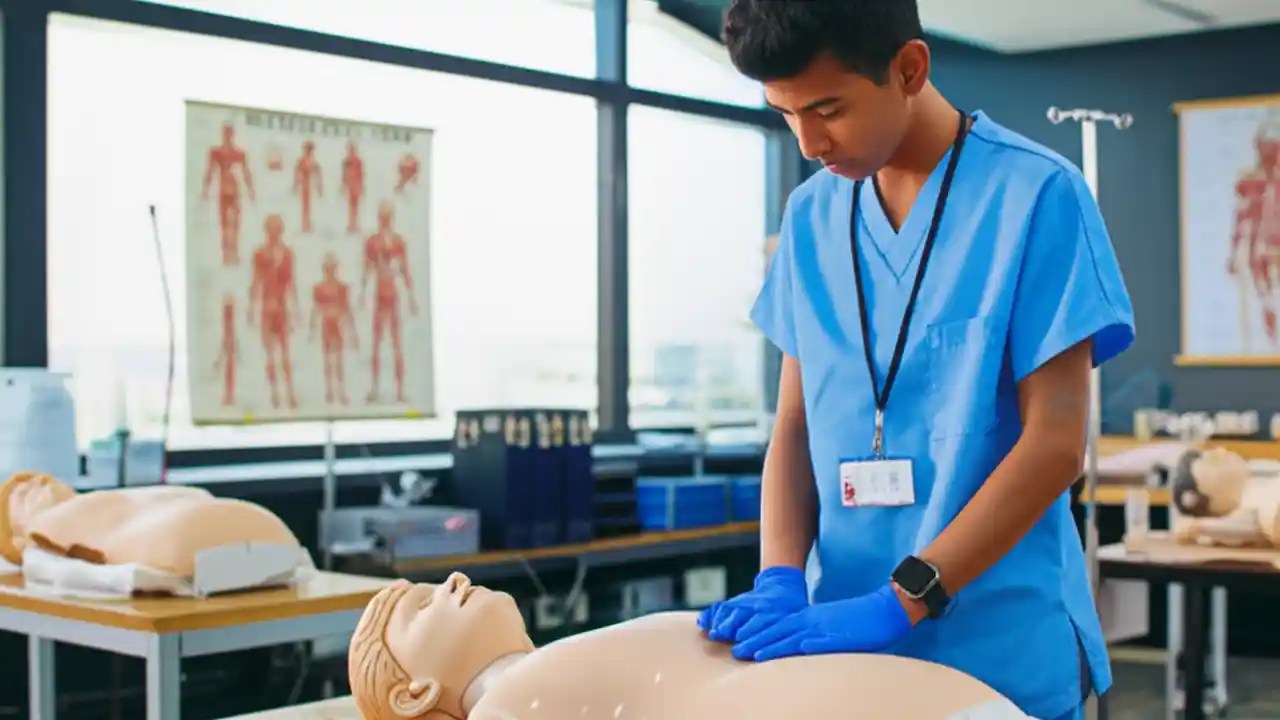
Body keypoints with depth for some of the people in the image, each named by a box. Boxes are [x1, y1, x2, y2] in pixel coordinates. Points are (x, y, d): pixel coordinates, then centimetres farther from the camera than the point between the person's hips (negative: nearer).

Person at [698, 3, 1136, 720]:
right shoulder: (809, 216, 5)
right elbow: (795, 424, 7)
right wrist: (780, 580, -9)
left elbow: (1056, 442, -13)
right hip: (845, 641, 4)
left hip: (1001, 653, -4)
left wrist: (900, 601, -18)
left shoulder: (1036, 193, -11)